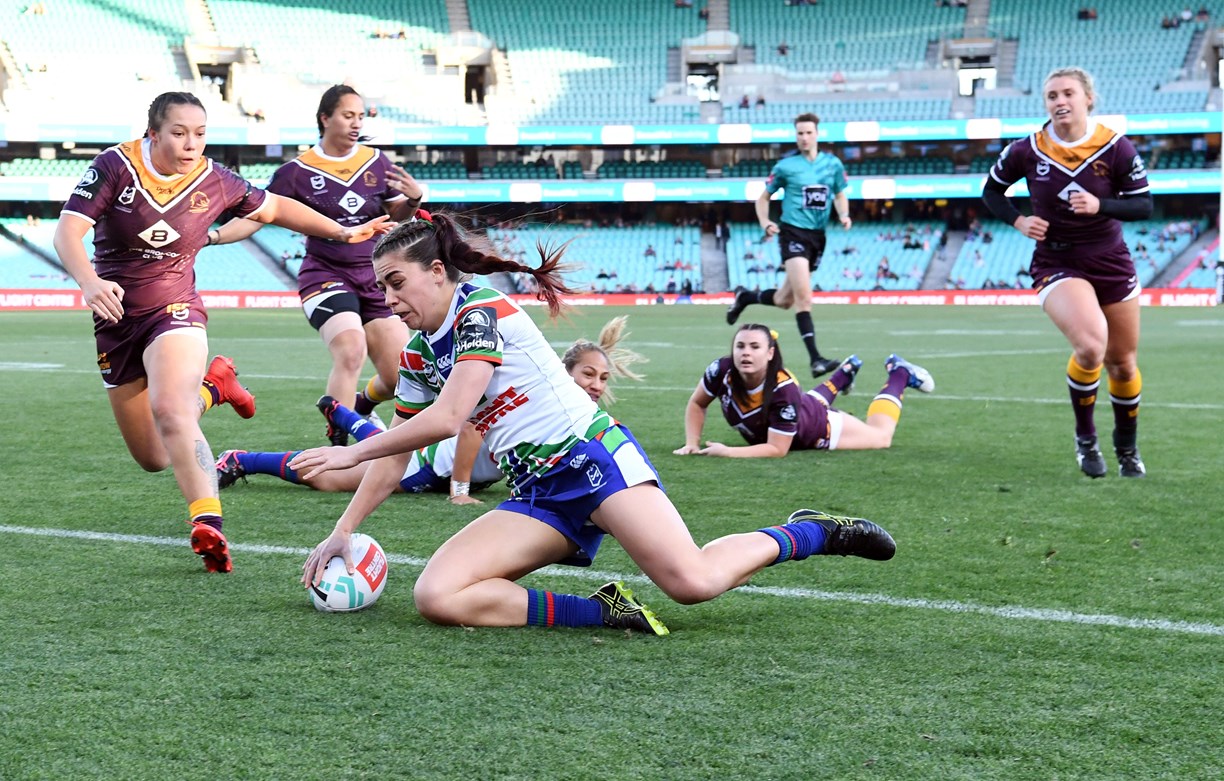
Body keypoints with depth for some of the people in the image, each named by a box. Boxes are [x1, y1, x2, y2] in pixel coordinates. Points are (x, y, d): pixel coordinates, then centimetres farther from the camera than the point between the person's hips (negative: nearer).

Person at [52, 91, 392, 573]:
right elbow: (68, 231, -20)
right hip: (116, 319, 2)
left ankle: (208, 526, -43)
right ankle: (213, 385, 38)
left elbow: (273, 209, 13)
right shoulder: (115, 166, -12)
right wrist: (90, 281, -39)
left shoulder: (214, 181, -5)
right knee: (153, 459, 10)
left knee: (169, 410, -34)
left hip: (174, 310, -1)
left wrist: (342, 232, 12)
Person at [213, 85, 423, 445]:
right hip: (325, 276, -4)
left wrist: (413, 199, -8)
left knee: (400, 377, -1)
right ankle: (337, 445, -19)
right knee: (351, 353, -30)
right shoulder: (298, 171, -6)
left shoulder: (376, 162, 5)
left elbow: (397, 215, 14)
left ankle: (361, 405, 34)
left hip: (374, 280, 4)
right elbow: (256, 215, -7)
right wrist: (213, 236, -22)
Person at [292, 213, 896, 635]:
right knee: (435, 597, -17)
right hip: (535, 494, 8)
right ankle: (605, 612, -15)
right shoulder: (418, 357, 16)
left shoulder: (482, 310, -9)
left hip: (592, 457, -8)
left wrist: (350, 452, -9)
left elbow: (447, 419, -18)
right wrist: (341, 534, 16)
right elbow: (395, 456, 23)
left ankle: (811, 533, 1)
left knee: (693, 582, -28)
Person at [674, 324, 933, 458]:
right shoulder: (722, 371, -34)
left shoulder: (783, 389, -45)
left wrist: (727, 452, -47)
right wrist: (692, 444, -25)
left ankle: (900, 374, 37)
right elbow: (696, 404, -13)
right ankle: (846, 371, 65)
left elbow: (777, 449, -39)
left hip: (818, 426, -5)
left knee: (881, 436, 17)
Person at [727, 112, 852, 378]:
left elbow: (840, 195, 20)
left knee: (784, 300, 12)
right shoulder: (786, 166, -3)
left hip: (818, 236, 5)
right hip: (793, 233, -5)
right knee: (803, 295, -20)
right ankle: (815, 359, -22)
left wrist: (844, 215, -1)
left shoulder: (833, 164, 6)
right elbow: (763, 198, 8)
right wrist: (765, 223, -10)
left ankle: (745, 297, 42)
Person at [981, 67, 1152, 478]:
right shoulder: (1026, 151, -8)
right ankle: (1085, 439, -4)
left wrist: (1100, 205, -22)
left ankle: (1128, 448, 38)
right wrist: (1018, 220, -10)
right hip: (1056, 264, -2)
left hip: (1111, 262, 2)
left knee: (1122, 364, 11)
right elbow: (992, 190, 8)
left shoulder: (1117, 148, -9)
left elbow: (1144, 205, -5)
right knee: (1091, 346, -28)